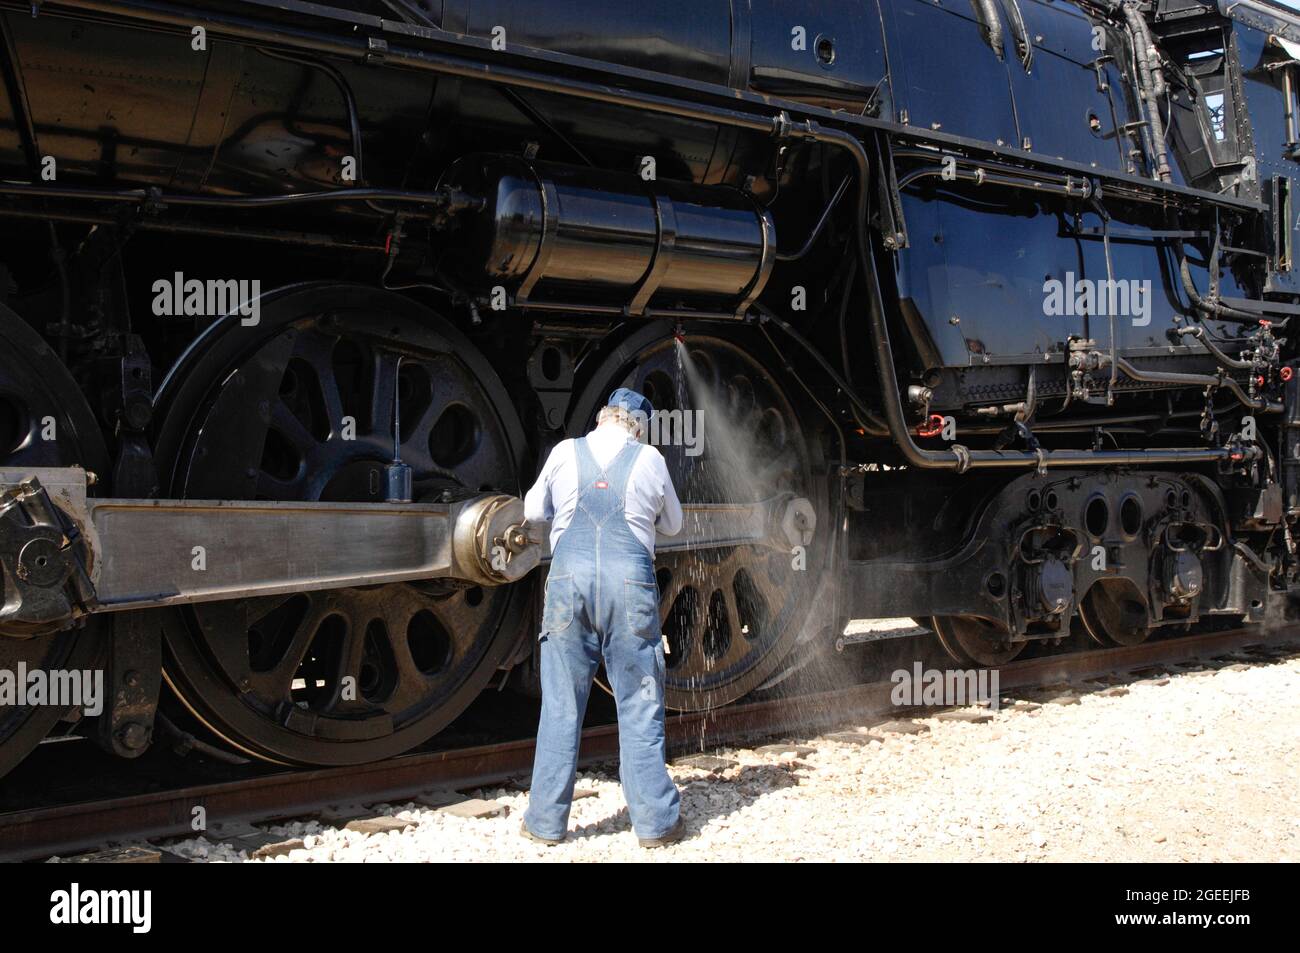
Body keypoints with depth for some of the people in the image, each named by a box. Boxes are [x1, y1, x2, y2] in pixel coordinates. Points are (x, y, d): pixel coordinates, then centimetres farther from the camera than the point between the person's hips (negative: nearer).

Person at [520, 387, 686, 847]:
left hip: (569, 577, 1)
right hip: (631, 584, -1)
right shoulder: (651, 459, 8)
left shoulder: (565, 452, 8)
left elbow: (533, 511, 21)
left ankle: (546, 820, 11)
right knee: (640, 705, 5)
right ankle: (655, 821, 8)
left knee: (561, 704, 7)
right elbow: (672, 525, 22)